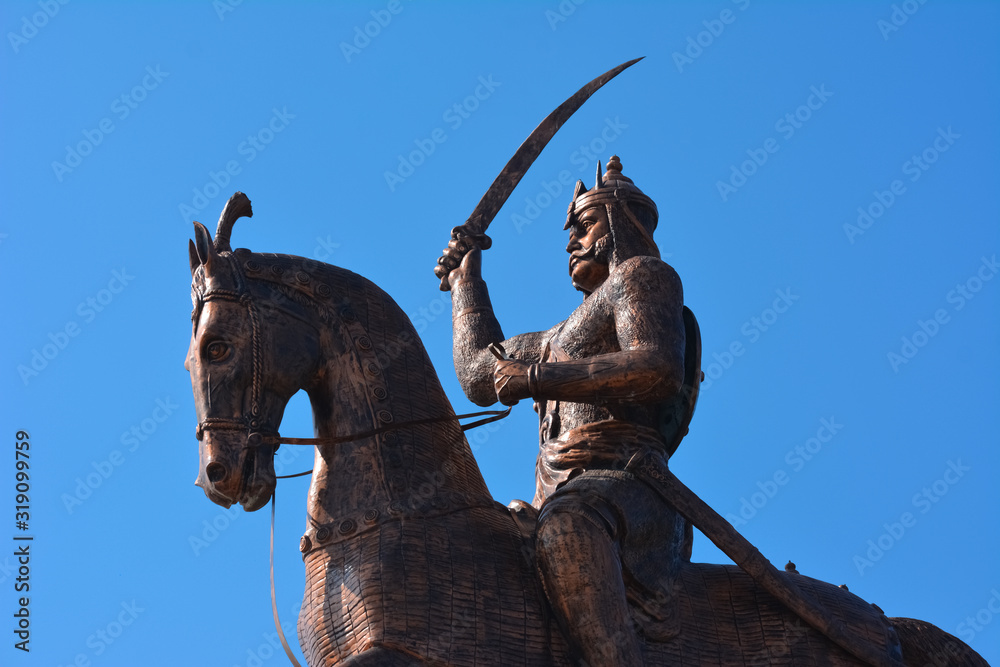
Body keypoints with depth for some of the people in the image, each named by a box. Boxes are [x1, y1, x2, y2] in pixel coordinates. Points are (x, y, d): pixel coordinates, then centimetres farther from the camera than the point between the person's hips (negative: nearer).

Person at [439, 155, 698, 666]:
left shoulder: (641, 273, 10)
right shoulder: (563, 336, 36)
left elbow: (661, 370, -11)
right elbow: (479, 376, 44)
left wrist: (536, 377, -10)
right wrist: (466, 272, 51)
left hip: (621, 482, -9)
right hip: (562, 503, 10)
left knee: (567, 526, -42)